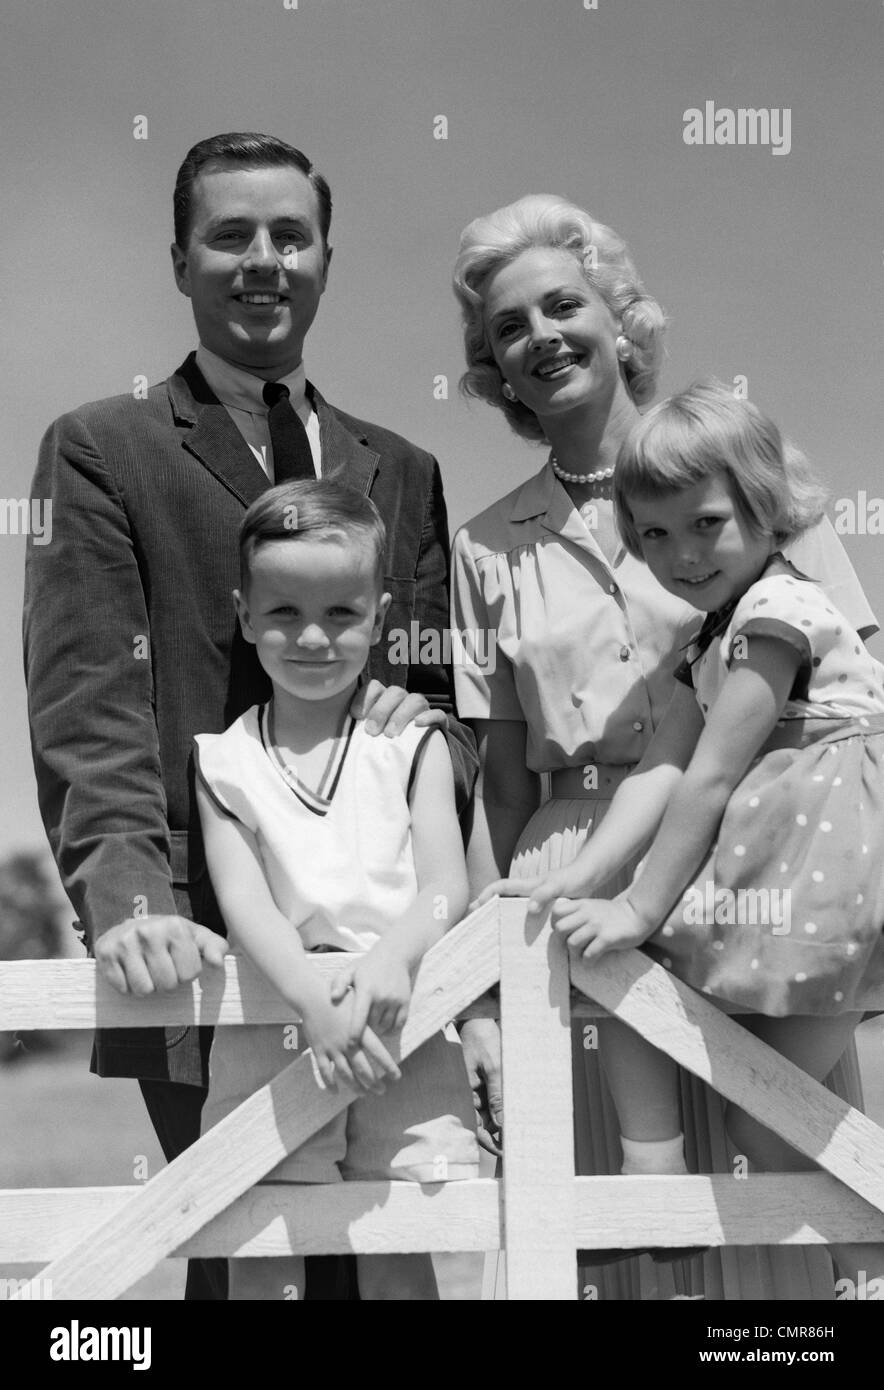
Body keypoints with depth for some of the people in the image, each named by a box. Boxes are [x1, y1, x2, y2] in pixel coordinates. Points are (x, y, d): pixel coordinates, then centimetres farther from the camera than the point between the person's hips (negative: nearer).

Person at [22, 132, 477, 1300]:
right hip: (208, 946, -4)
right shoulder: (101, 451, 3)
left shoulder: (401, 472, 19)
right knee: (240, 1248, -3)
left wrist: (436, 722, -5)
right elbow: (86, 701, -7)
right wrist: (131, 897, -21)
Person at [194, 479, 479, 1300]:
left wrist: (393, 957, -23)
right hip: (270, 1036, 0)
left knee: (400, 1254, 1)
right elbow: (243, 899, -6)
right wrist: (315, 1003, -23)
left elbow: (446, 887, -1)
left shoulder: (411, 744, 8)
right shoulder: (222, 759, 6)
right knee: (262, 1257, -1)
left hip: (399, 1034, 0)